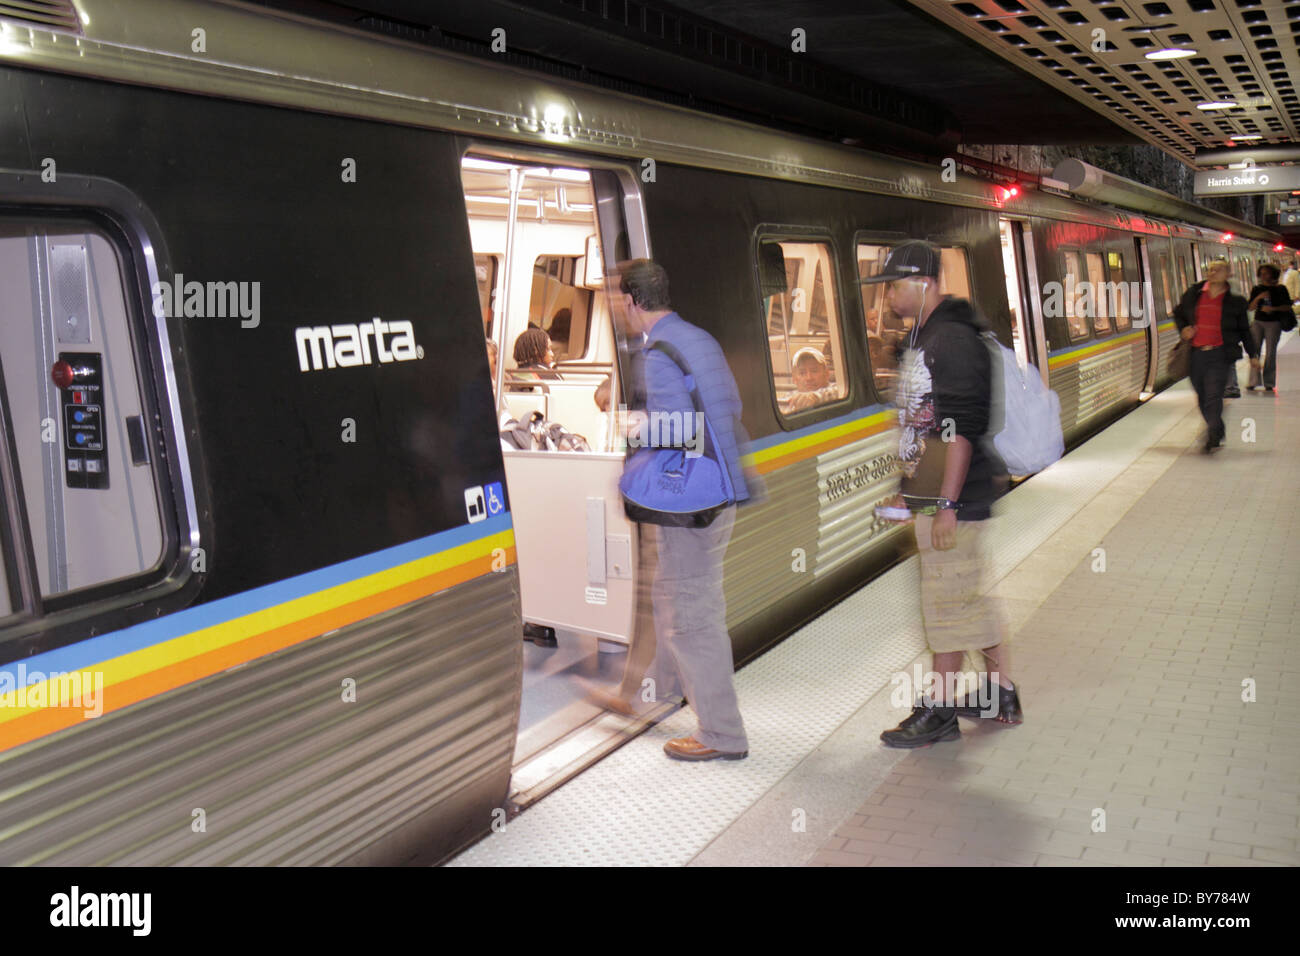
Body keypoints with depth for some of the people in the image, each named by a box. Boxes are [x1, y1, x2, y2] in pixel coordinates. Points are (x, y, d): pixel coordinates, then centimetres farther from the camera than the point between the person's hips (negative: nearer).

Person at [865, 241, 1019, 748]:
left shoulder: (954, 340, -16)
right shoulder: (921, 339, 15)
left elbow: (962, 430, -21)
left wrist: (948, 504, -23)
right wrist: (909, 490, 22)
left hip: (955, 497, -10)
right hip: (930, 496, 10)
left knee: (948, 600, -2)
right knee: (971, 596, 16)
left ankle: (939, 709, 9)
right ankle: (1002, 694, 28)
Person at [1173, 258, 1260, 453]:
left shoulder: (1235, 301, 3)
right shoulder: (1193, 294, 6)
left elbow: (1244, 330, 13)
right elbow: (1178, 312, 24)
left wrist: (1253, 355, 14)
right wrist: (1183, 328, 5)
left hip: (1219, 354, -3)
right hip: (1195, 354, 3)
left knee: (1213, 396, -15)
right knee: (1202, 398, 11)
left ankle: (1212, 438, -14)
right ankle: (1217, 434, 28)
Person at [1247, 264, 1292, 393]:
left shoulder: (1280, 289, 3)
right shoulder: (1256, 289, 9)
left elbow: (1287, 307, 0)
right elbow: (1250, 307, 3)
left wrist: (1273, 309, -14)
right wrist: (1258, 297, -13)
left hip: (1274, 323, -2)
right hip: (1258, 322, 2)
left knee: (1271, 352, -3)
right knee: (1254, 350, -7)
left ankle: (1269, 382, 2)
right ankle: (1254, 381, -5)